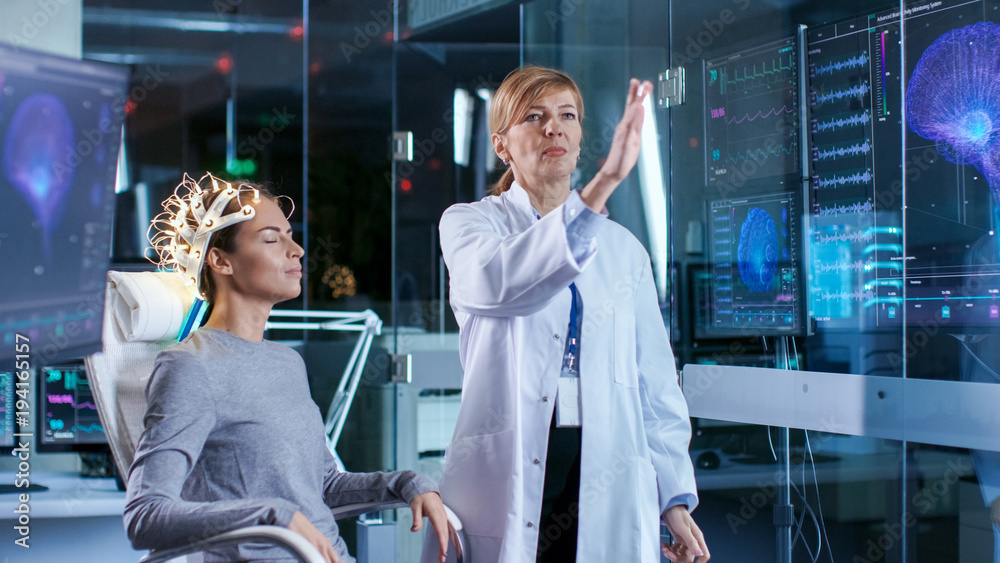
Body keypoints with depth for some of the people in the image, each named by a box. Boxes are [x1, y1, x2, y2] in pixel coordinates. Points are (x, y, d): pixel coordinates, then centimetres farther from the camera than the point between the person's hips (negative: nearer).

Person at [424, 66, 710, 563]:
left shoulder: (623, 248, 16)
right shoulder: (468, 223, 5)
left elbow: (655, 383, 13)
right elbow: (499, 281, -21)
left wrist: (675, 500, 4)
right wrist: (605, 183, -30)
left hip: (607, 483, 3)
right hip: (504, 482, -3)